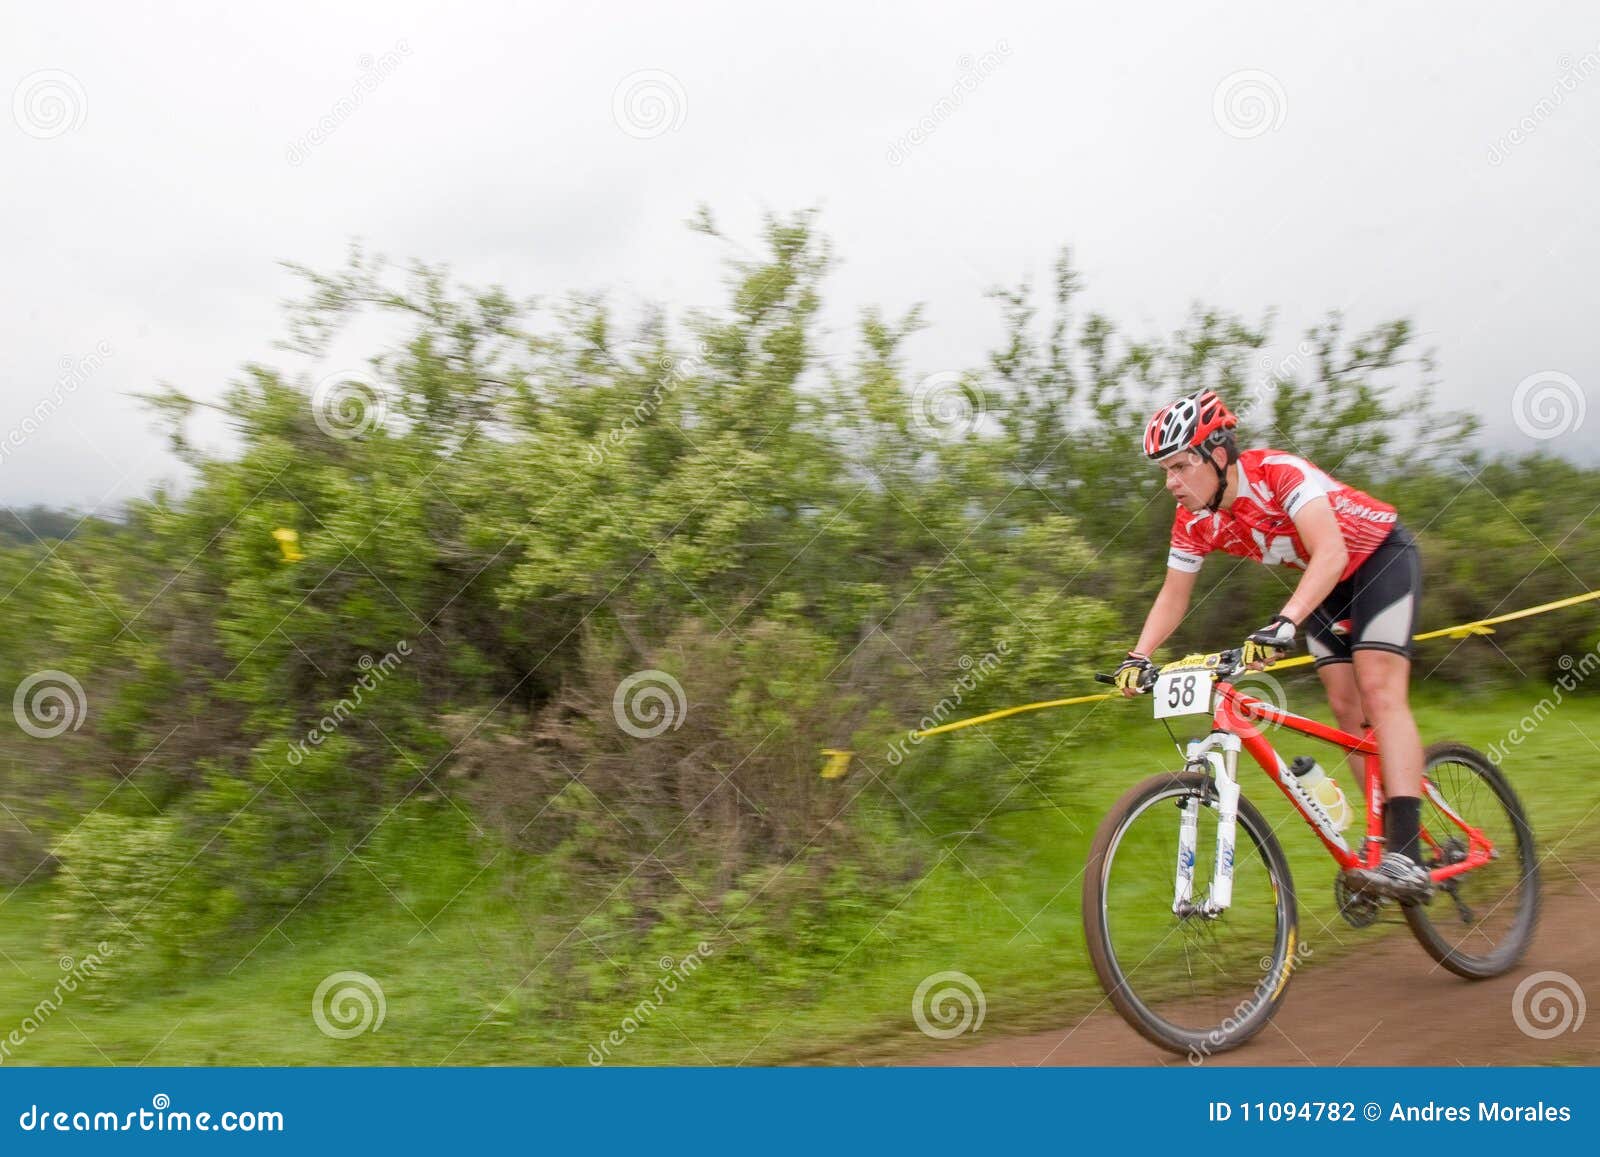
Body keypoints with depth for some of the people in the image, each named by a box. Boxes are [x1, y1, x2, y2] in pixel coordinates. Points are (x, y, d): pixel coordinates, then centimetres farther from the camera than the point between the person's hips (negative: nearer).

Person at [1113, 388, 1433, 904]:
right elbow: (1173, 596, -4)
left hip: (1381, 556, -7)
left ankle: (1407, 857, -26)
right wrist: (1139, 657, -19)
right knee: (1345, 706, 0)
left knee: (1378, 691, -20)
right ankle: (1389, 839, 9)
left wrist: (1284, 624, -58)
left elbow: (1332, 553, -46)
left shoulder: (1279, 473, -33)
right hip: (1326, 583, 7)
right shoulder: (1194, 521, -13)